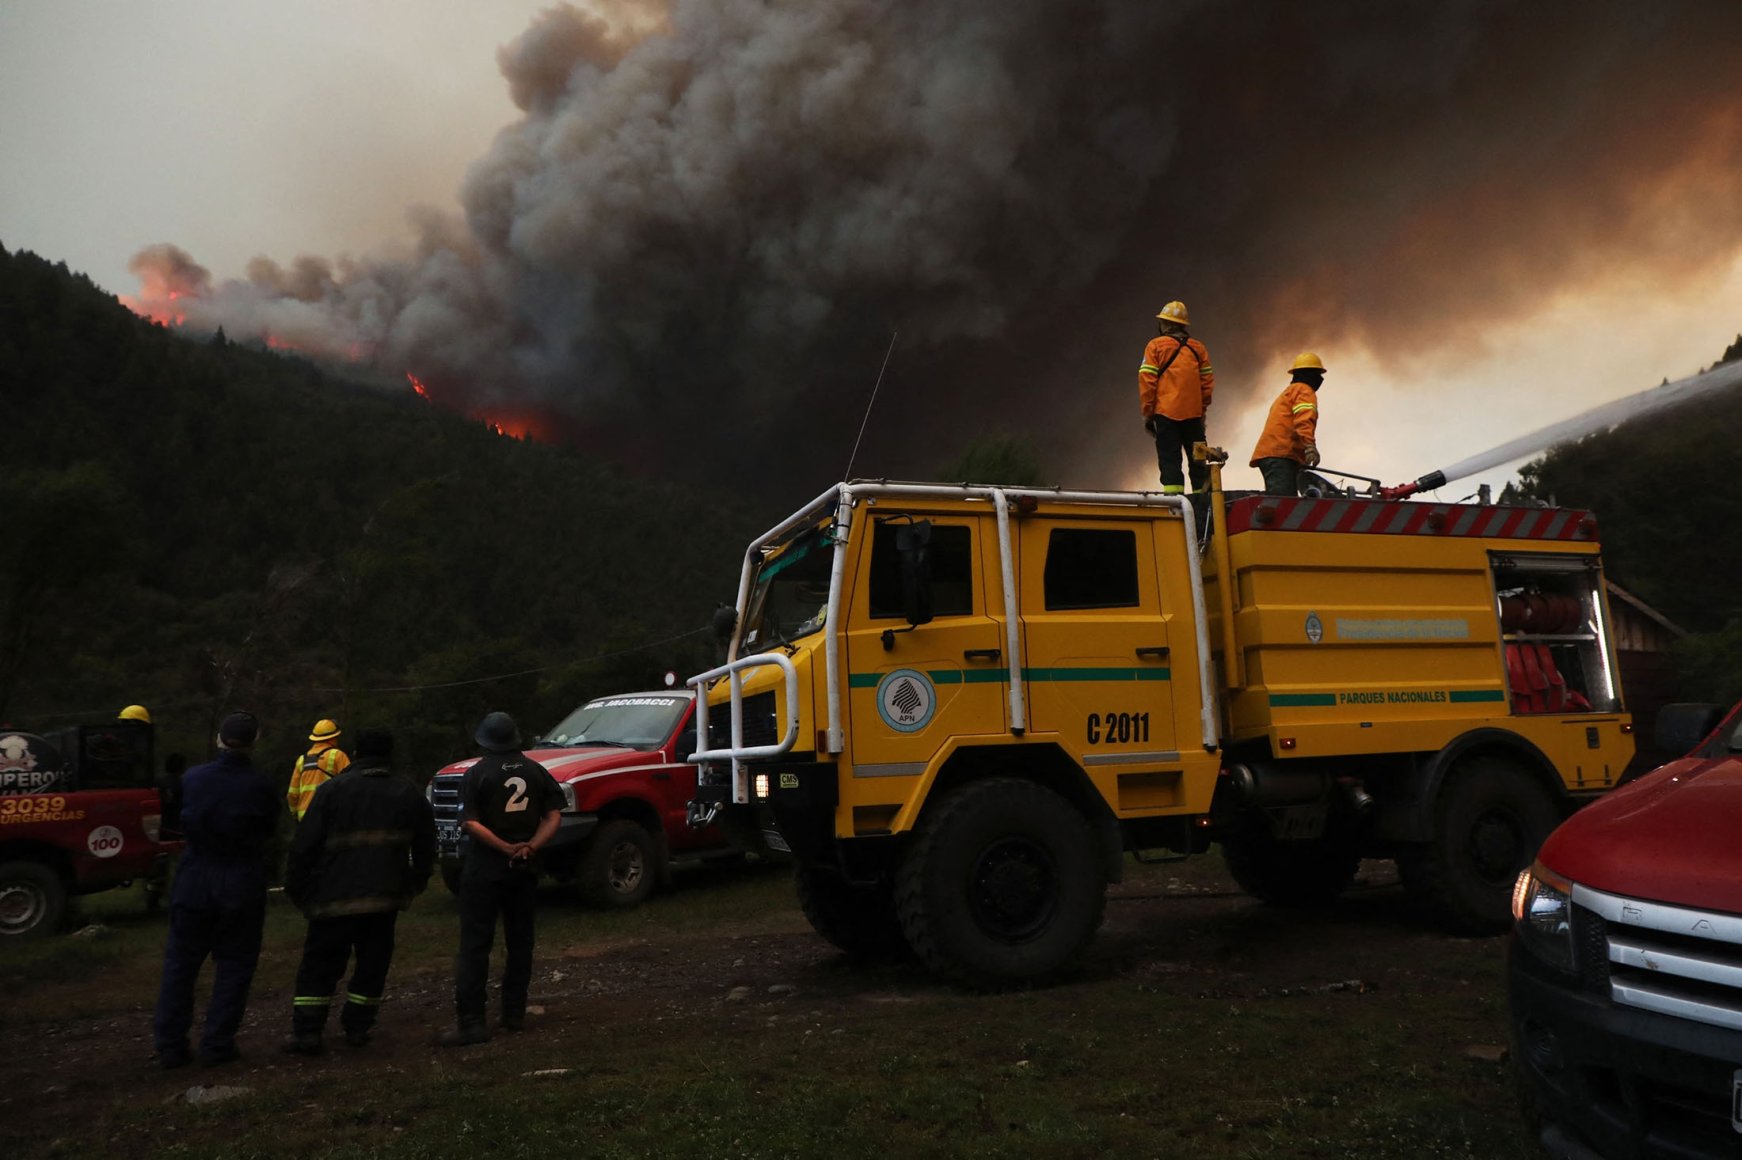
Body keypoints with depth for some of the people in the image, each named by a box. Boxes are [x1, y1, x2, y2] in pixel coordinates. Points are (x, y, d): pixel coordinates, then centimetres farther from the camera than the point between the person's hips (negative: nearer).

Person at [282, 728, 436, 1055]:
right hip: (386, 897, 2)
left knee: (319, 966, 7)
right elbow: (425, 847, 14)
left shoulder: (331, 791, -2)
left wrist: (296, 887, 7)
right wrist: (415, 884, 27)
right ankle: (357, 1027, 14)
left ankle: (306, 1033, 5)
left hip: (336, 896, -2)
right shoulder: (409, 795, 8)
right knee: (372, 963, 13)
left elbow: (305, 844, -3)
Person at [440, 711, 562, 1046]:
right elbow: (554, 816, -2)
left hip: (484, 870, -4)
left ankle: (470, 1022, -4)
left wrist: (506, 848, -15)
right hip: (523, 869, 4)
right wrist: (529, 847, -11)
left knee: (474, 946, -1)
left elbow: (471, 823, -16)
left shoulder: (477, 774, -7)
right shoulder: (535, 771, 5)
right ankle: (514, 1014, 18)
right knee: (519, 942, 14)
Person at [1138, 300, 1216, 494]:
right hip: (1194, 414, 3)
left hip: (1166, 413, -3)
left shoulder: (1155, 346, -1)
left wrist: (1147, 413, 0)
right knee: (1198, 461, 12)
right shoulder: (1198, 348, 10)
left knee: (1170, 460, -3)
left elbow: (1147, 381, -6)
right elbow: (1208, 383, 8)